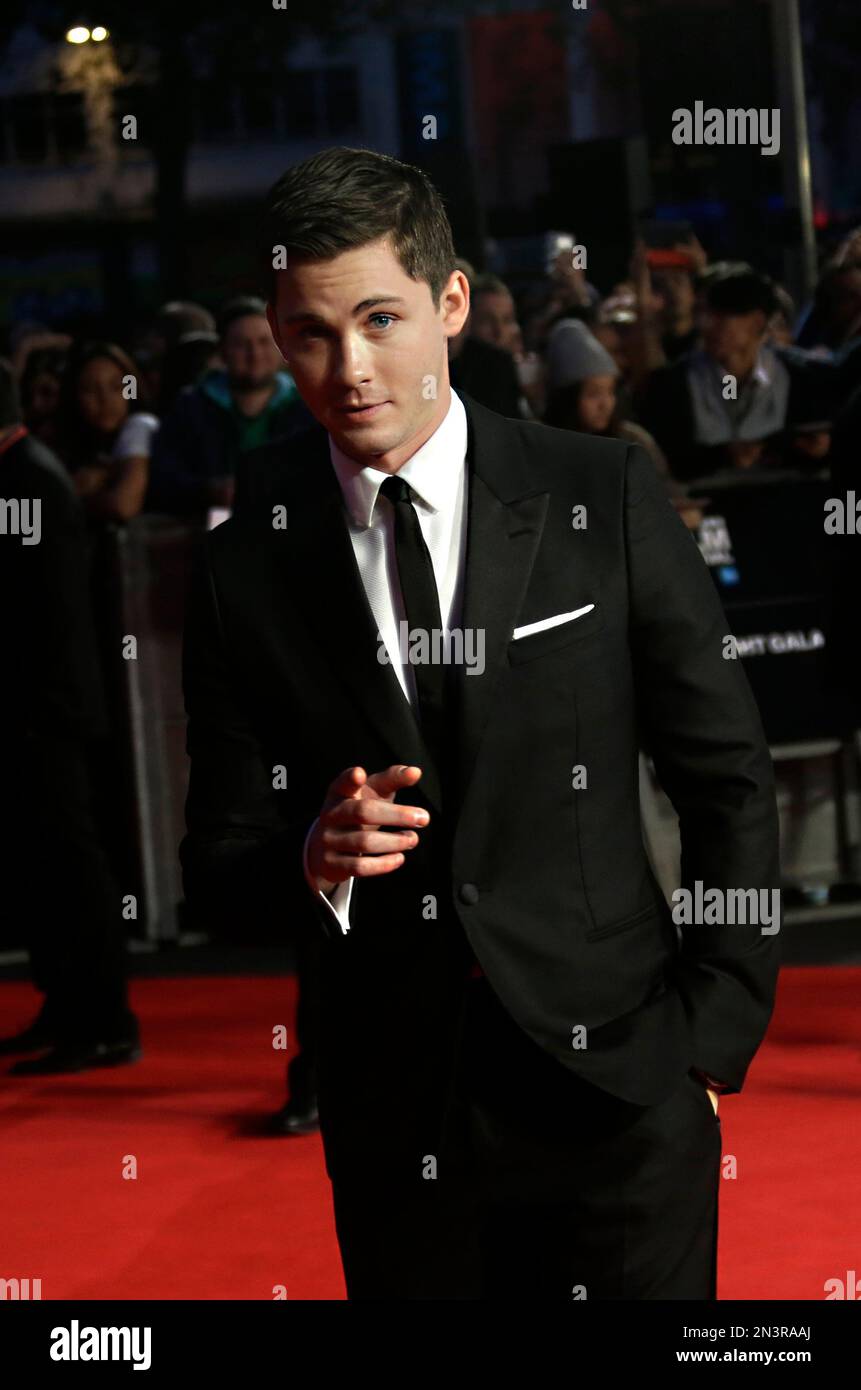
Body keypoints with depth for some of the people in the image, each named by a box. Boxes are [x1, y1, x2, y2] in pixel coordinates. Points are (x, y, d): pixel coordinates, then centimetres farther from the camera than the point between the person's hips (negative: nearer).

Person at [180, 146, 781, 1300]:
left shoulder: (605, 498, -3)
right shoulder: (245, 570, 1)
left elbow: (729, 779, 2)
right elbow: (217, 861, 5)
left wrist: (715, 1032, -2)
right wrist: (313, 857, -17)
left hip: (615, 1082, -1)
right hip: (394, 1112, 1)